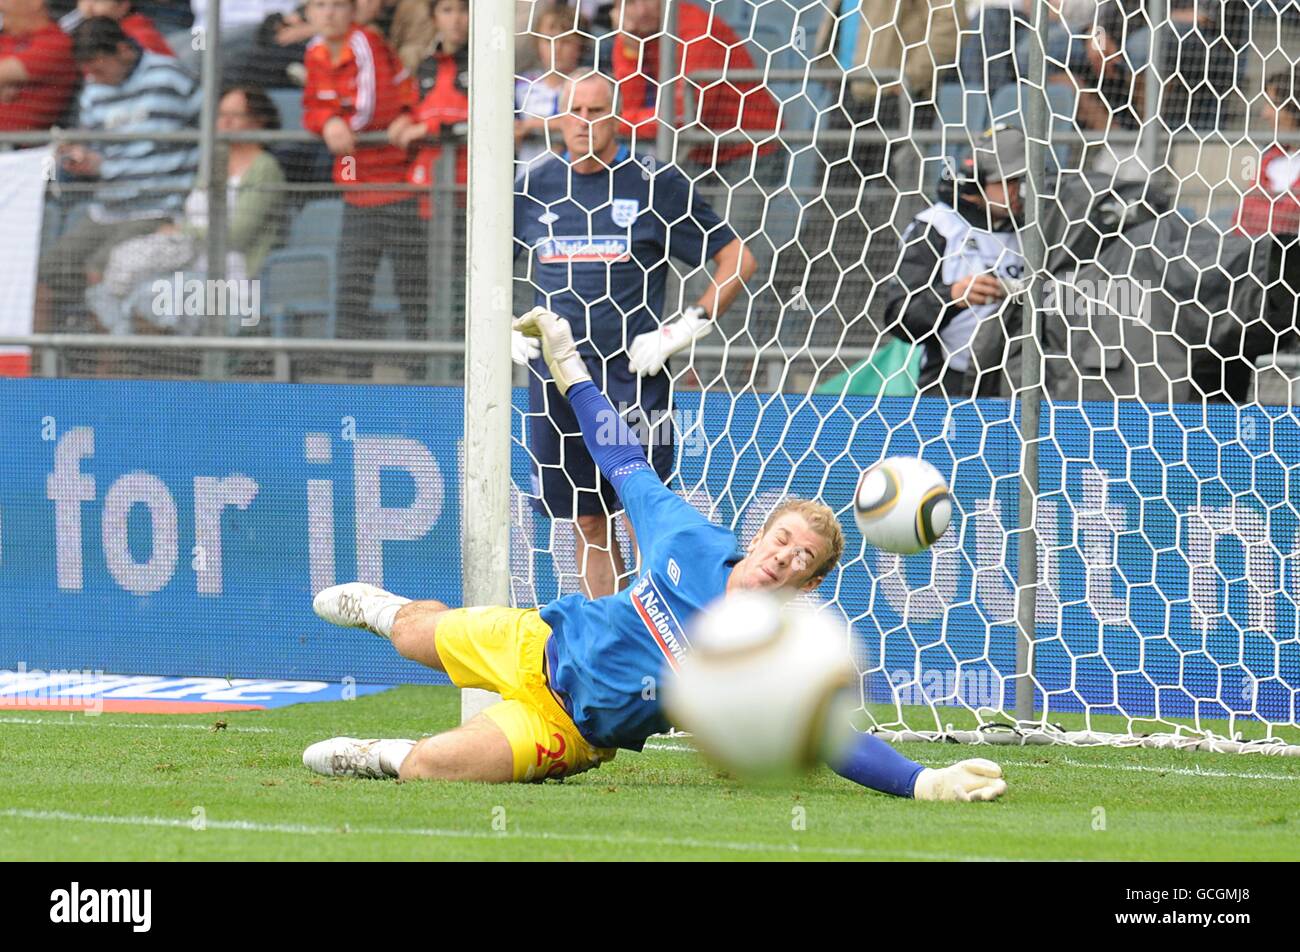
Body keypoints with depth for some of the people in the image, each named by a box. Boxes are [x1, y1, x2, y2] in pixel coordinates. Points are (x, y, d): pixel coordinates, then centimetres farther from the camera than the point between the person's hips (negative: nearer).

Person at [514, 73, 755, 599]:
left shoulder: (655, 182, -2)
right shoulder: (533, 185, 8)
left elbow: (737, 259, 2)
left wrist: (682, 332, -6)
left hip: (632, 376, -4)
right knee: (588, 521, 7)